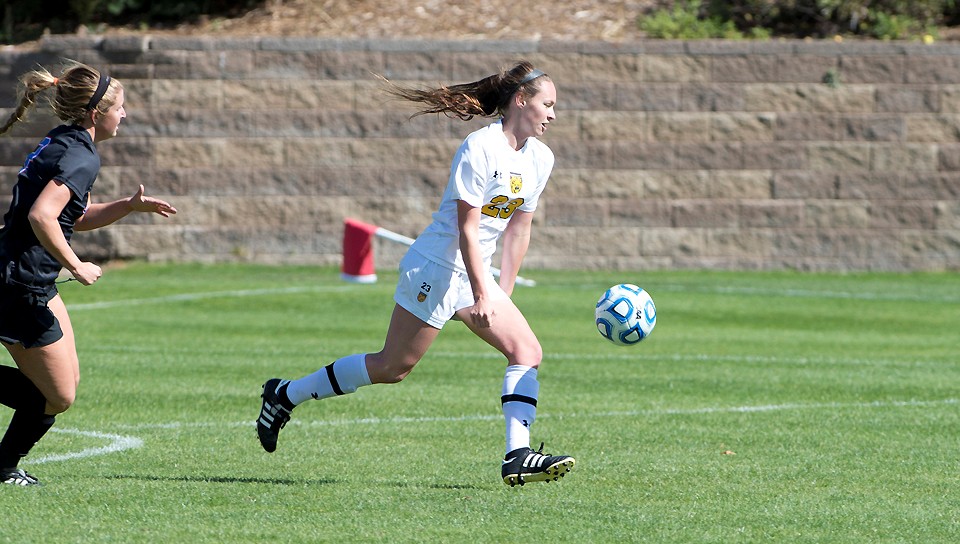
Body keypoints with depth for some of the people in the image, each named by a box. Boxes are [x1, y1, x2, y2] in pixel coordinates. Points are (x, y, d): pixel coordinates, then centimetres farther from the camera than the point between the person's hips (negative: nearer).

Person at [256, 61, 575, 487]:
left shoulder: (540, 158, 6)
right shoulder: (479, 148, -19)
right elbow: (466, 229, -21)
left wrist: (503, 293, 12)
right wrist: (481, 295, -23)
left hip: (475, 273, 8)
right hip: (436, 268, -8)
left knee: (527, 351, -9)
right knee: (393, 367, -2)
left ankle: (517, 456, -15)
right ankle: (285, 395, 13)